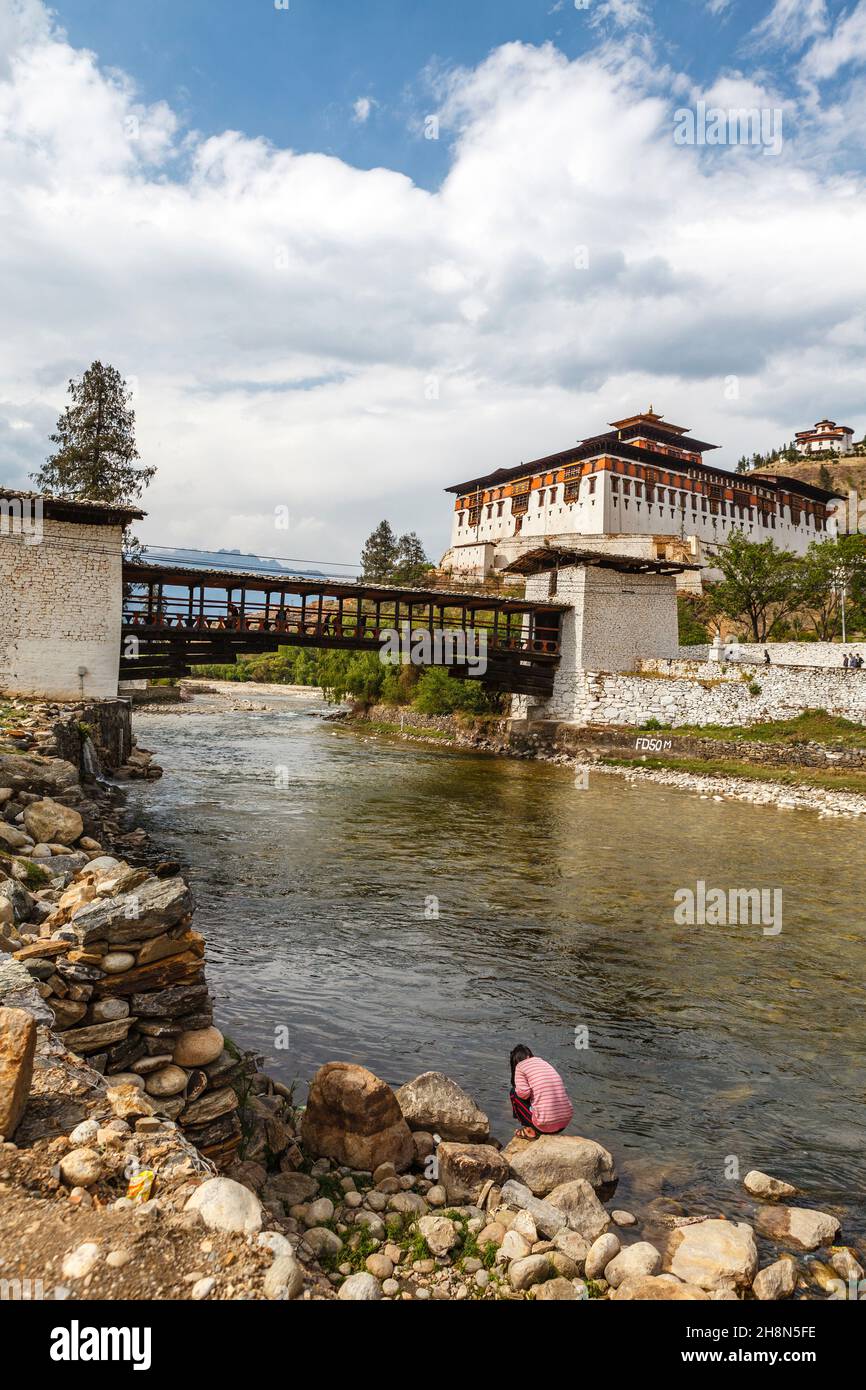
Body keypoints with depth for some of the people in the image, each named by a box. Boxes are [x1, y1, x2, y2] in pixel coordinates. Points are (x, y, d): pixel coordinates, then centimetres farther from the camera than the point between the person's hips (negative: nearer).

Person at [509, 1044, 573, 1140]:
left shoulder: (520, 1066, 0)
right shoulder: (545, 1063, 19)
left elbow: (524, 1093, -13)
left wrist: (516, 1090, 10)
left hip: (545, 1126, -6)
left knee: (514, 1092, 14)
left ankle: (530, 1131, 11)